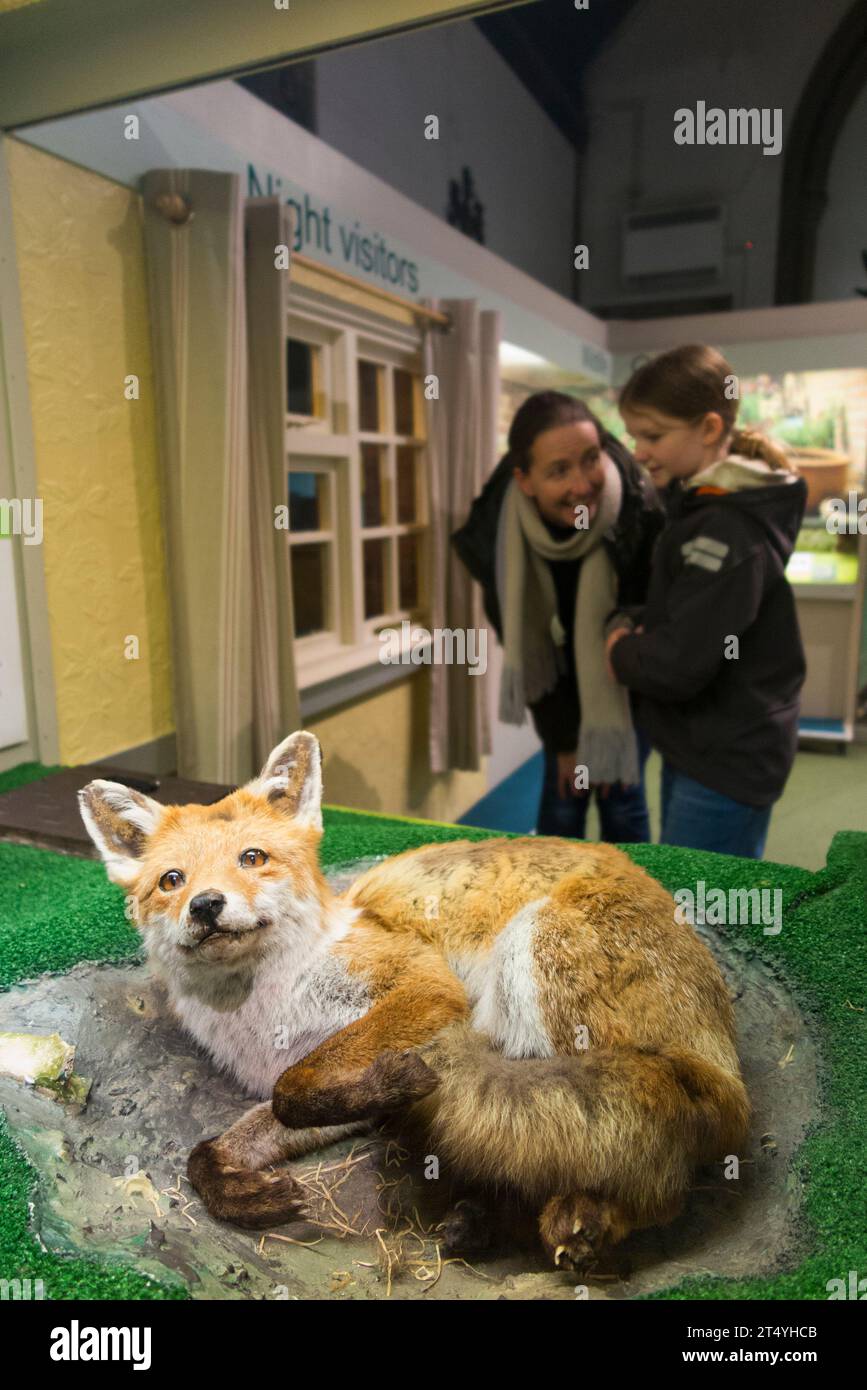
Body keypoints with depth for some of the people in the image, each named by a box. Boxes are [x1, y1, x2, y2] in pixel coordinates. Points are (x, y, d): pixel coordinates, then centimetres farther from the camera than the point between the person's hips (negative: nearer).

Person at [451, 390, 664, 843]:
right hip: (561, 683, 2)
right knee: (562, 798, 6)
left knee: (621, 797, 5)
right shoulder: (493, 530, -26)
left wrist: (612, 738, -16)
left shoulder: (642, 512, -32)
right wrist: (564, 739, -9)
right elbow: (521, 645, -13)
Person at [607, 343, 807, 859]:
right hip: (709, 748, 10)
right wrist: (636, 631, -3)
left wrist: (620, 647, -9)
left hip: (726, 763, -10)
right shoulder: (706, 506, 8)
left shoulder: (727, 530, -23)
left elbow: (677, 666, -28)